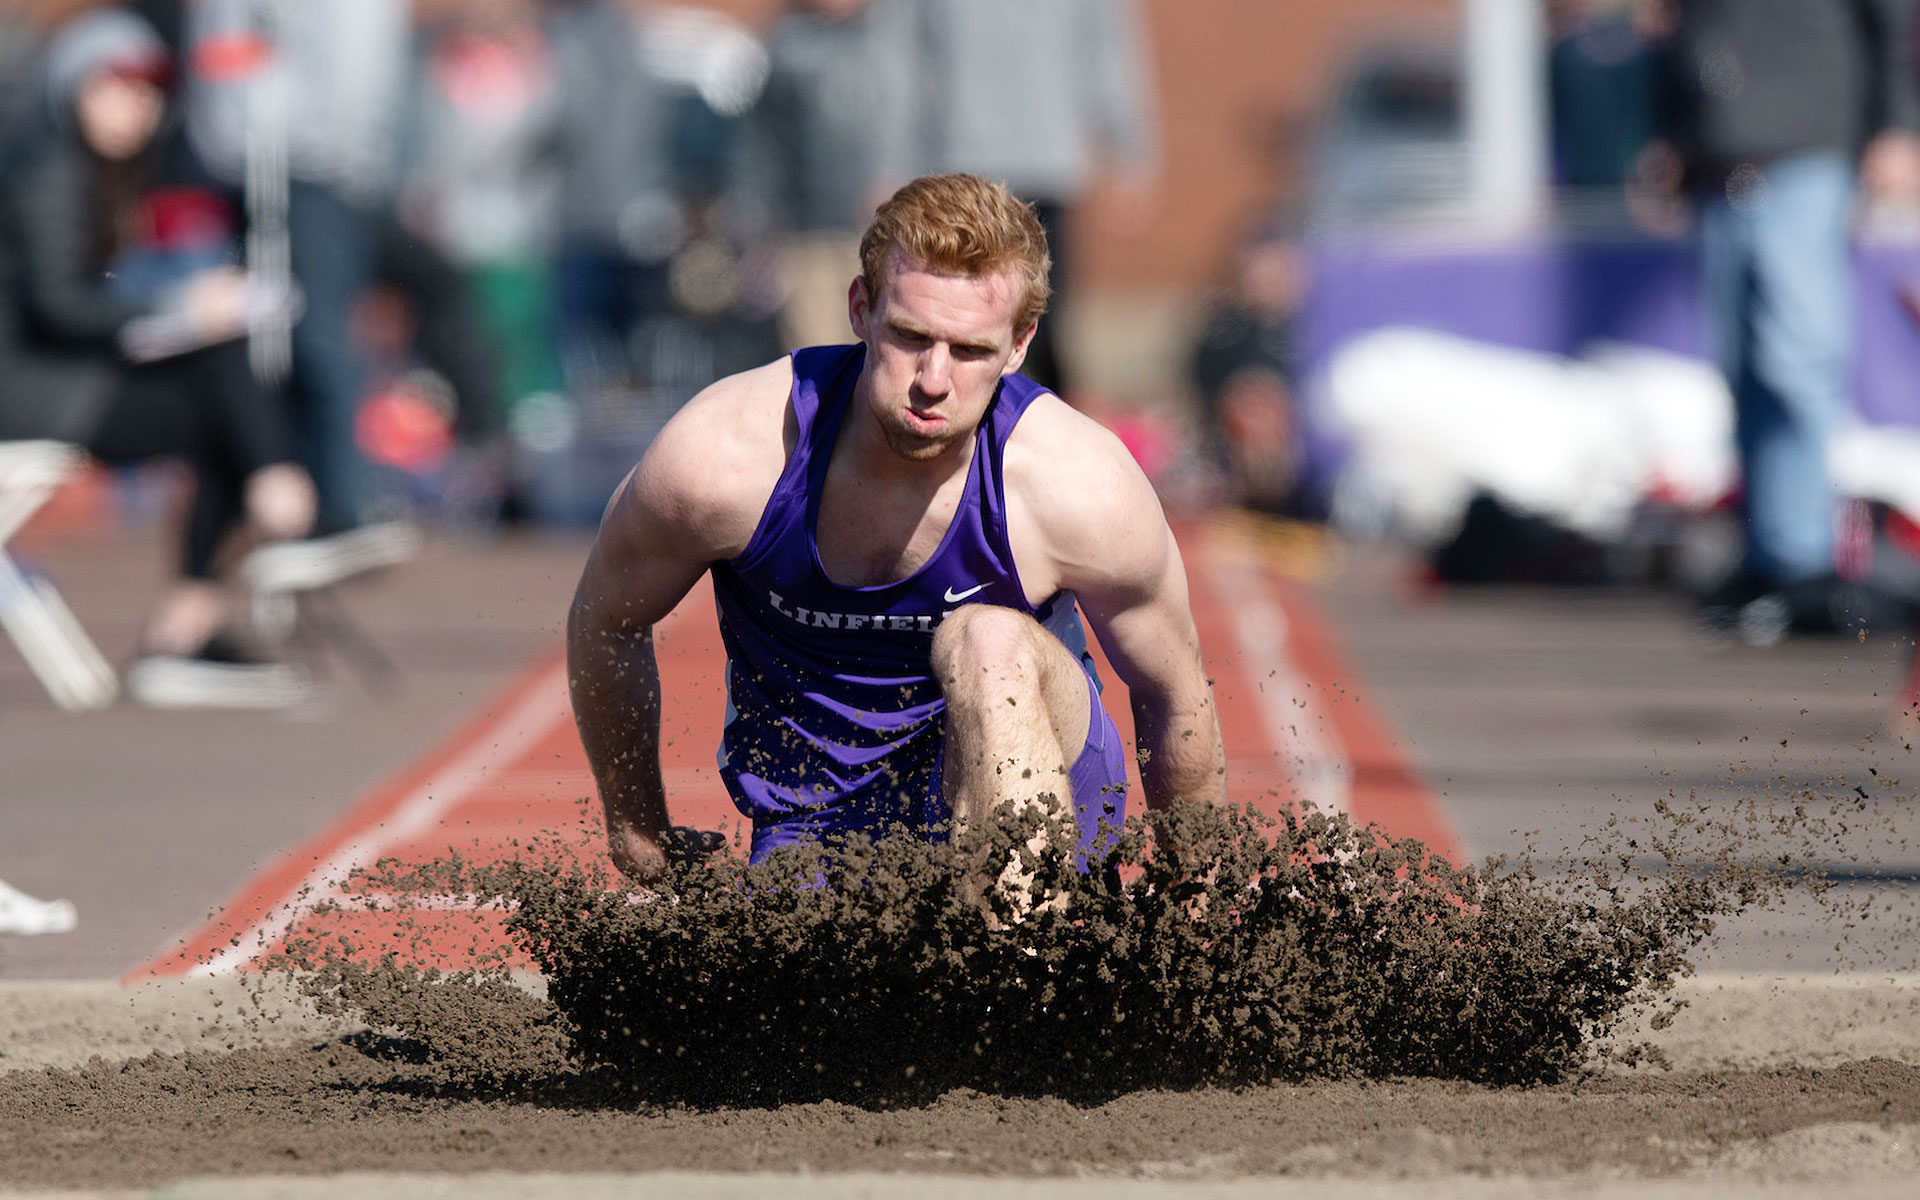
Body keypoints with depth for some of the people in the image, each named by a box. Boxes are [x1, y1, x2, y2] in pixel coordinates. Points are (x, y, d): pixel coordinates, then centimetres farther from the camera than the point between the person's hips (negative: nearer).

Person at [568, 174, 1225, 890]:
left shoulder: (1084, 493, -23)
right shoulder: (719, 460, -22)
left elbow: (1178, 700, -4)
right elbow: (605, 626, -1)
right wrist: (640, 841, 10)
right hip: (817, 823, 2)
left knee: (992, 643, -31)